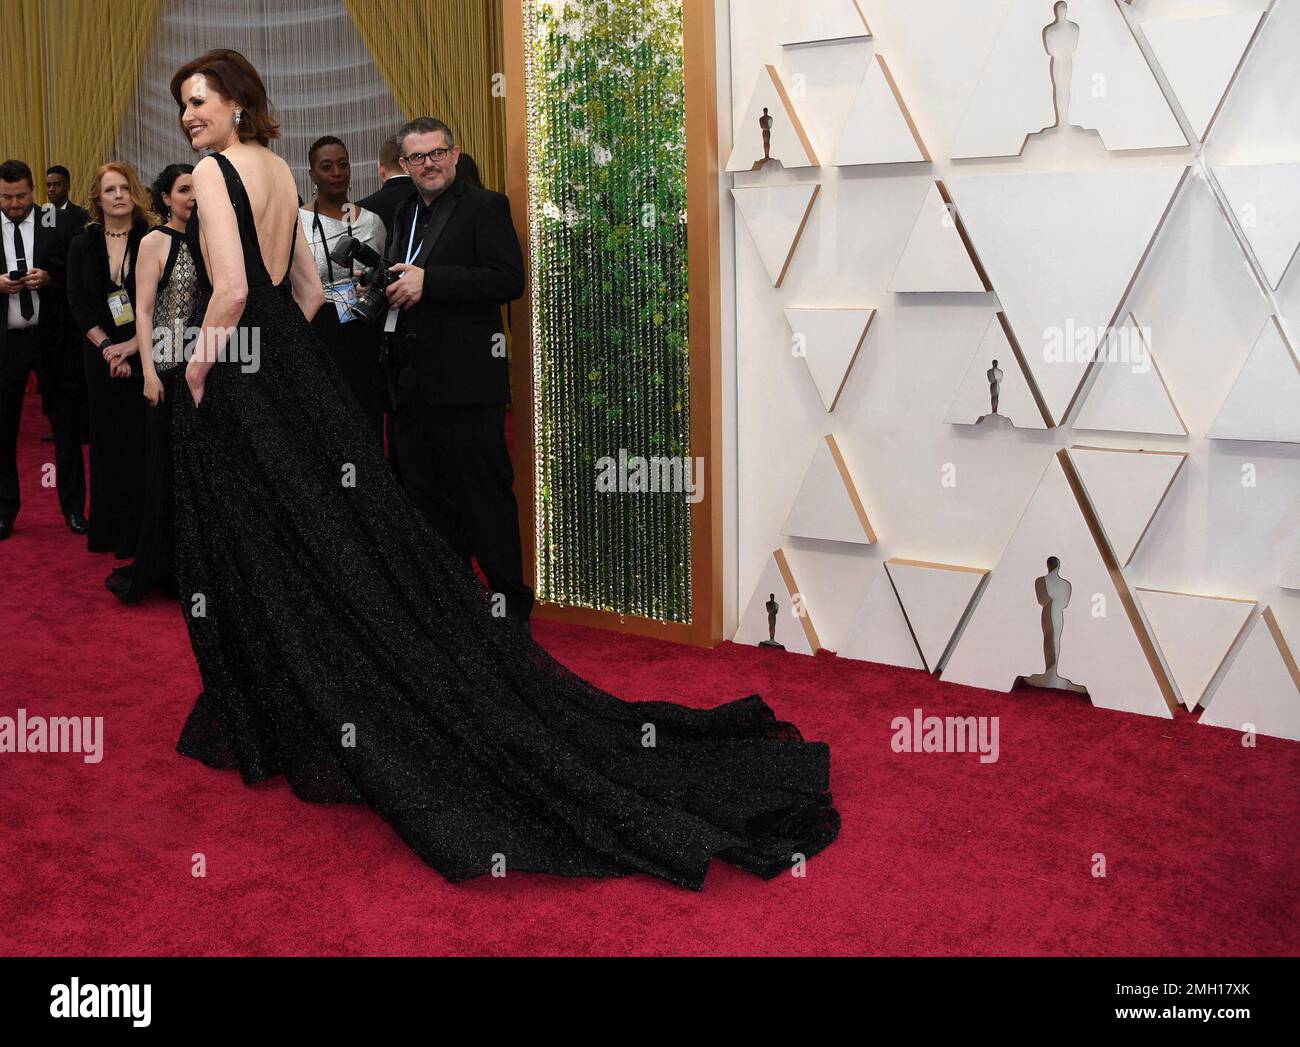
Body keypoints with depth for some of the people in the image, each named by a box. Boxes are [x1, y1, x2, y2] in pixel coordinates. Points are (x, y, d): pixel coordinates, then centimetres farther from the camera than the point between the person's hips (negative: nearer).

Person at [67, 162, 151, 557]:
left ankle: (144, 531, 7)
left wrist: (133, 345, -14)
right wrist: (107, 347, -10)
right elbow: (77, 304, 2)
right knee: (108, 440, 5)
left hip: (147, 354, -2)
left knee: (146, 440, -2)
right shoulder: (82, 246, 7)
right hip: (103, 357, 2)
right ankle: (111, 532, 13)